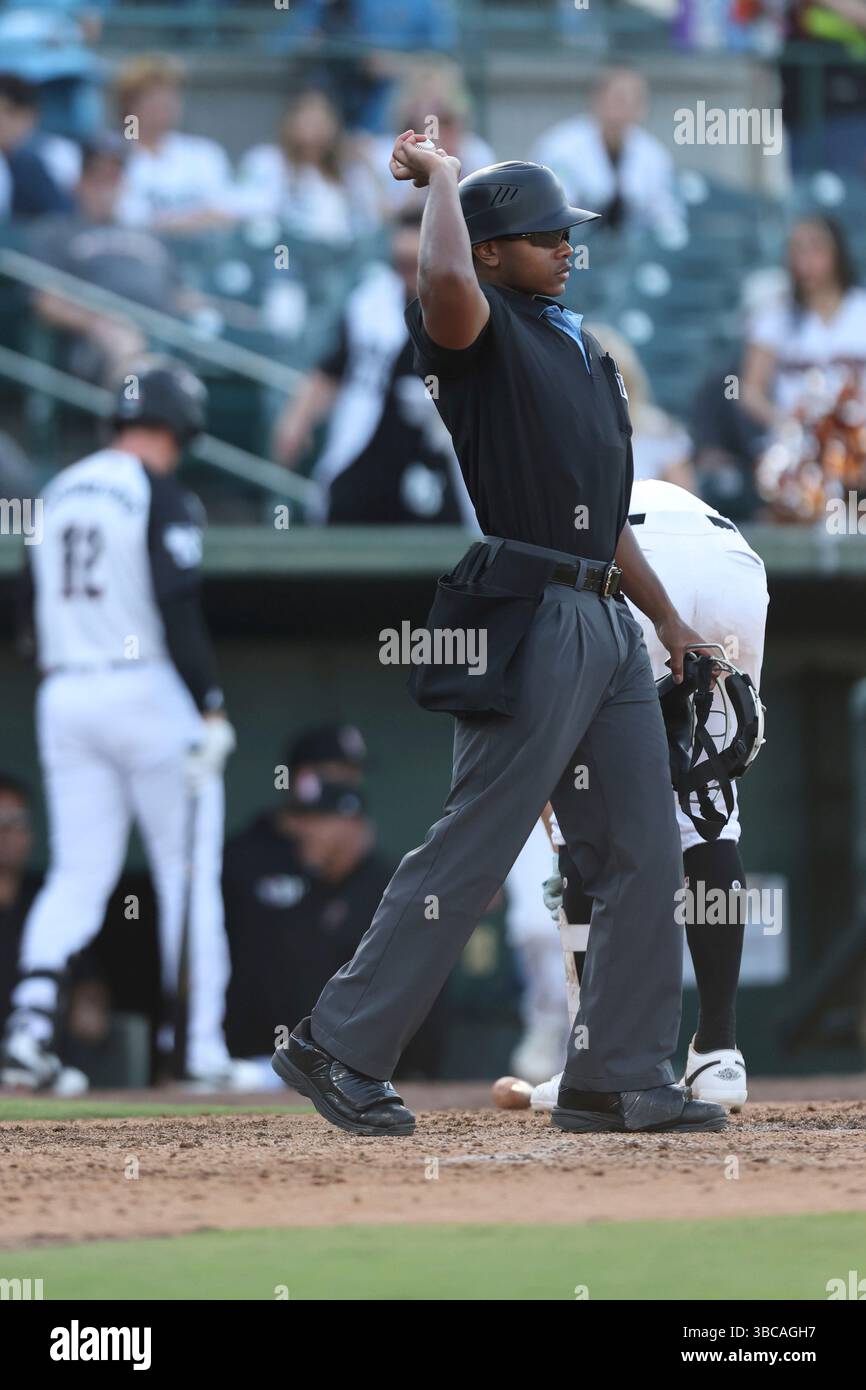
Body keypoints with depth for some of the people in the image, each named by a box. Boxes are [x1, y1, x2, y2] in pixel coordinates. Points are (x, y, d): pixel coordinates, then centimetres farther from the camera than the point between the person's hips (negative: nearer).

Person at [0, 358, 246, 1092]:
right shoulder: (162, 495, -9)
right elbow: (178, 608, -17)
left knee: (78, 874, 8)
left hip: (65, 698, 6)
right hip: (148, 693, -6)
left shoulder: (62, 491, 12)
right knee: (190, 874, 2)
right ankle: (201, 1045, 2)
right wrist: (210, 708, -14)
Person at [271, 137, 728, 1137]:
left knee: (643, 858, 7)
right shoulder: (483, 331, -5)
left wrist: (665, 614, 23)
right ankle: (339, 1049, -1)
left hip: (606, 624, 9)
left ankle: (617, 1082, 11)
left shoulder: (580, 350, 22)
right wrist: (438, 176, -14)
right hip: (524, 628, -9)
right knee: (470, 854, -9)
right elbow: (445, 282, -30)